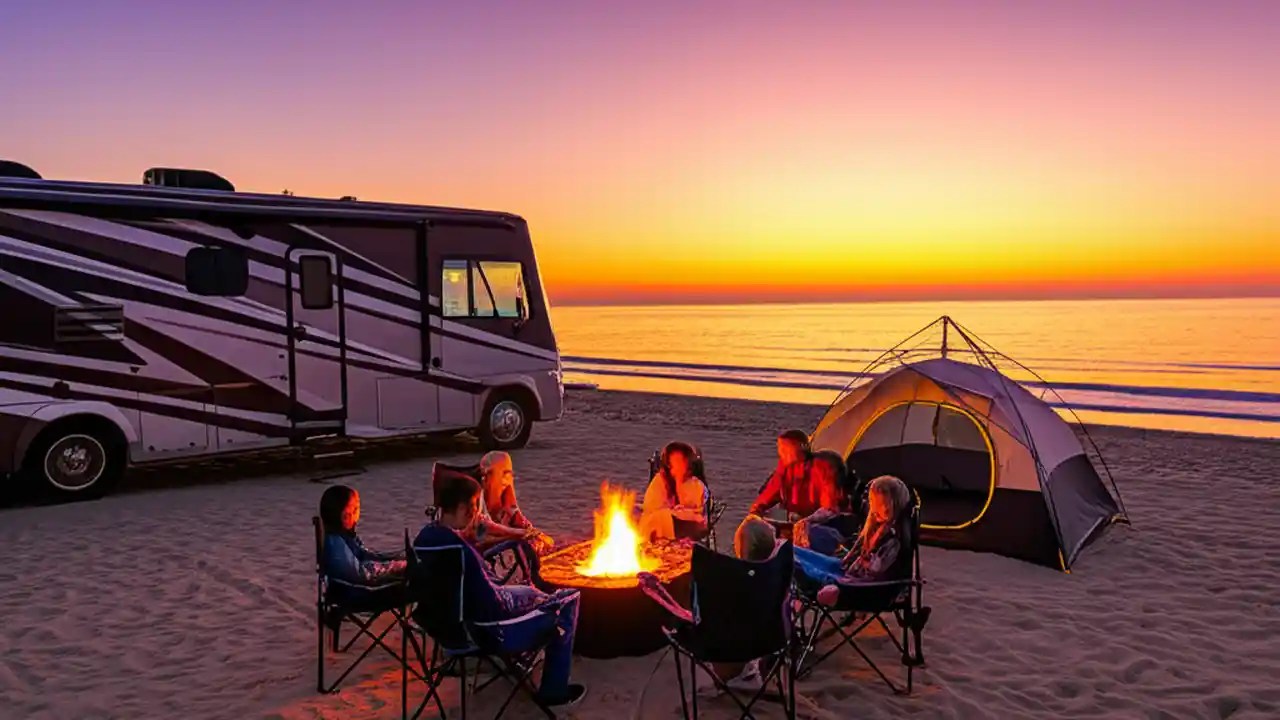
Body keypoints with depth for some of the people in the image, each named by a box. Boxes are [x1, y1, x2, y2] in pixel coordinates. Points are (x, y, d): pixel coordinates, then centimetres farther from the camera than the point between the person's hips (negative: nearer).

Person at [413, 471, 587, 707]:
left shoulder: (425, 535, -6)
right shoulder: (459, 548, -34)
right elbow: (490, 605, -28)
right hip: (483, 622, -9)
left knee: (530, 591, 31)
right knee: (568, 599, 5)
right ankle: (554, 690, 12)